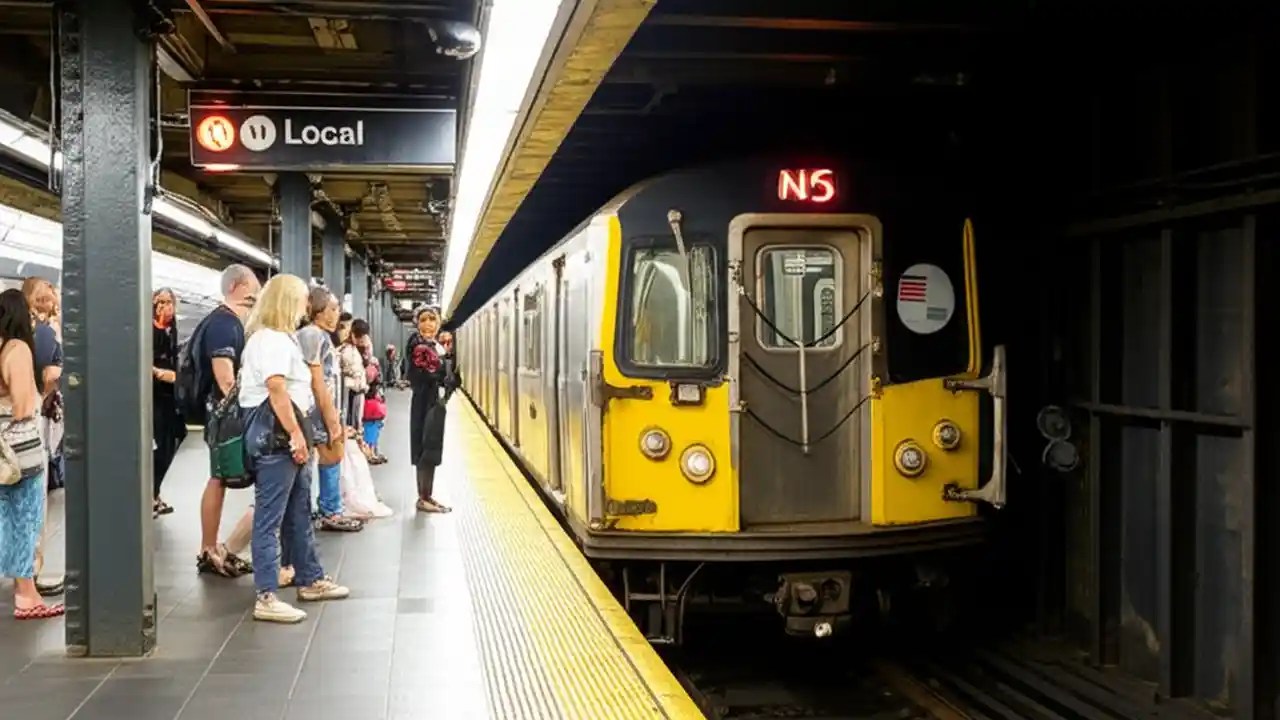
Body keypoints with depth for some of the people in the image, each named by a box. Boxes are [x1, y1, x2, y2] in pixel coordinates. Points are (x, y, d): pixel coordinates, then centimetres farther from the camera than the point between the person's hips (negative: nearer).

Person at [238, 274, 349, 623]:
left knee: (299, 512, 18)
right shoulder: (270, 339, -13)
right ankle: (266, 598, -6)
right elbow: (277, 391, -22)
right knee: (269, 518, -8)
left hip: (285, 432, 11)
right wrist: (296, 435, -23)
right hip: (273, 432, -11)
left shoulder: (281, 337, 21)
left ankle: (310, 580, 29)